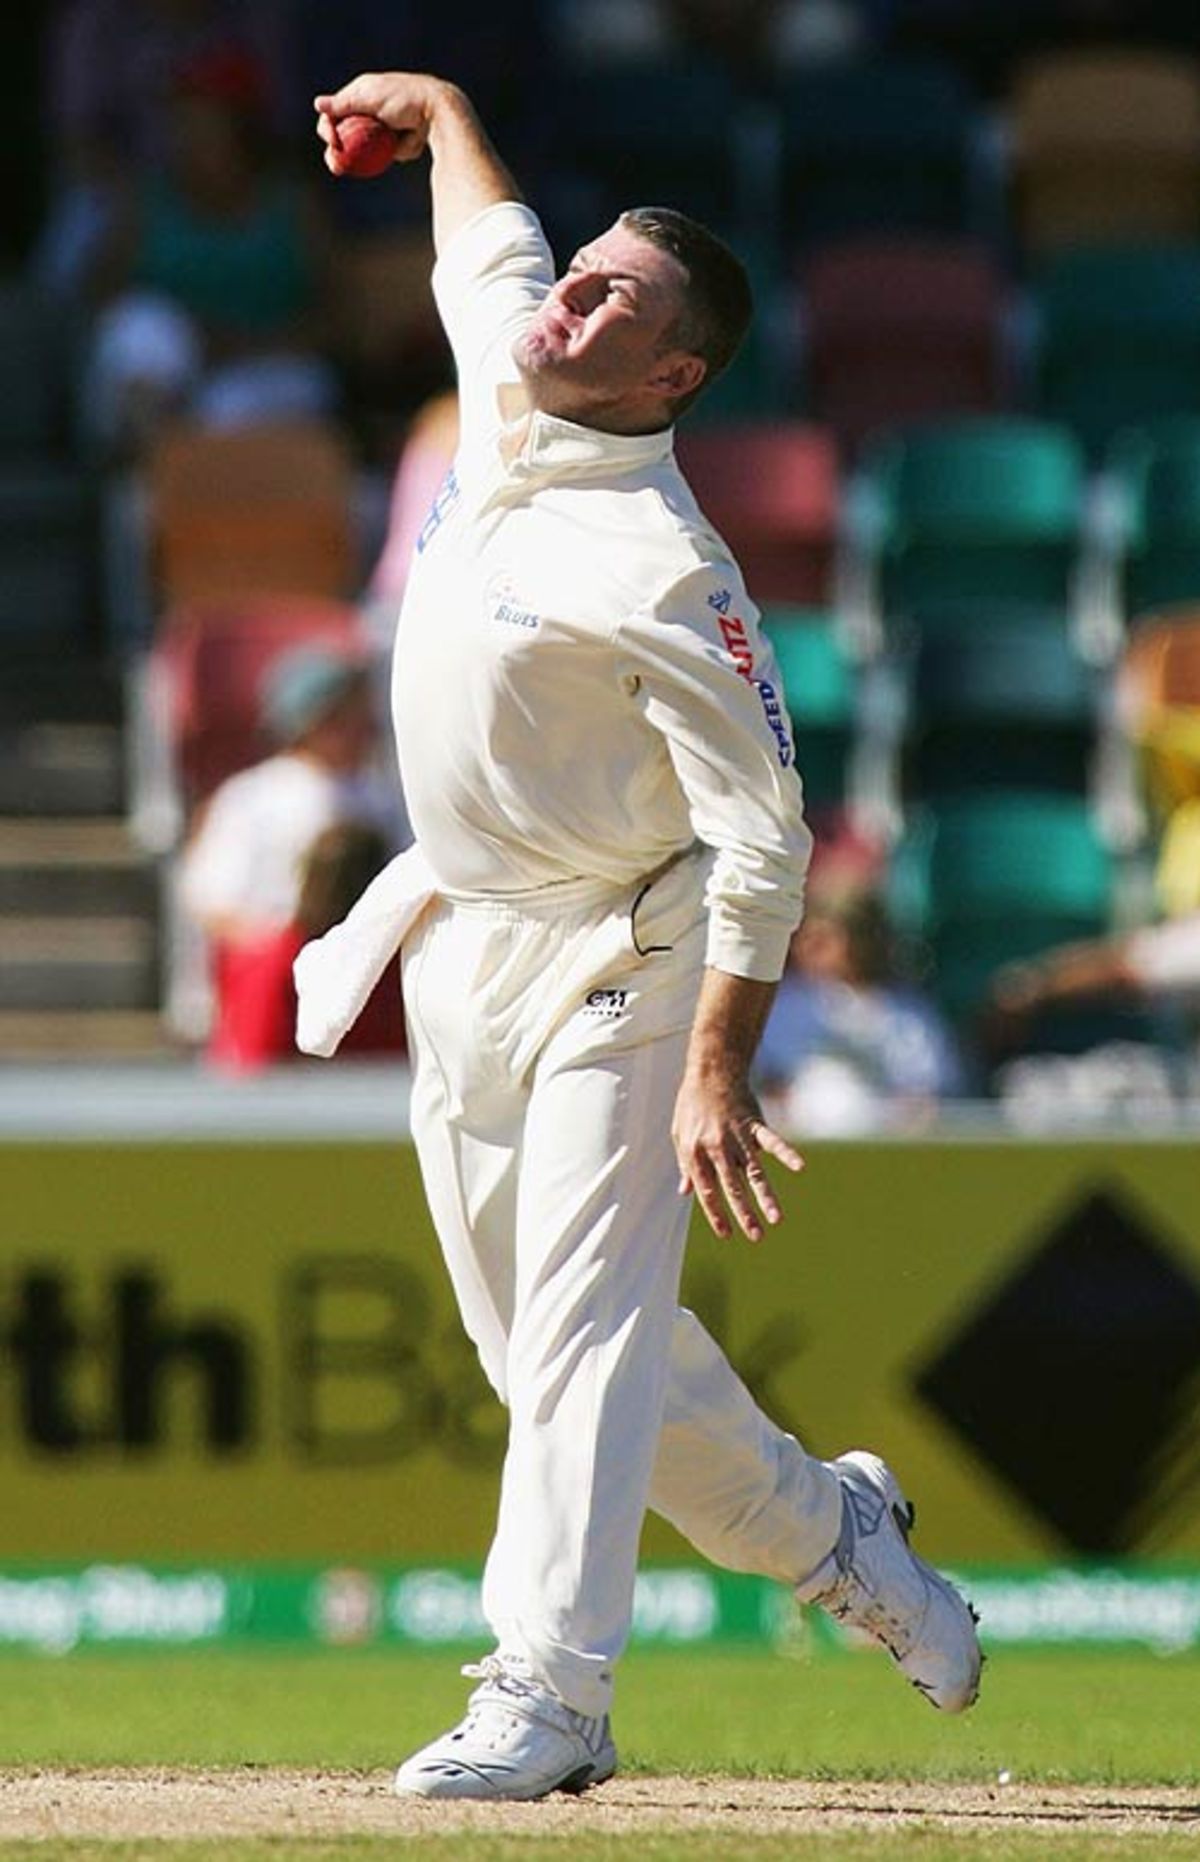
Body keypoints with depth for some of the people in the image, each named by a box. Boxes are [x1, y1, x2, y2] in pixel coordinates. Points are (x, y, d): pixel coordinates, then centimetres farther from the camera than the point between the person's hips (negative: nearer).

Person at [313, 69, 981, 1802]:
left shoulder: (665, 572, -21)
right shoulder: (503, 393, 2)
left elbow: (764, 838, -22)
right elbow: (491, 231, 26)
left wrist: (717, 1071, -27)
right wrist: (432, 103, 42)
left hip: (618, 960, -9)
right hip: (461, 956, 9)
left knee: (583, 1322, -14)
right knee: (539, 1333, 14)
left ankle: (546, 1692, -18)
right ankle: (822, 1526, 32)